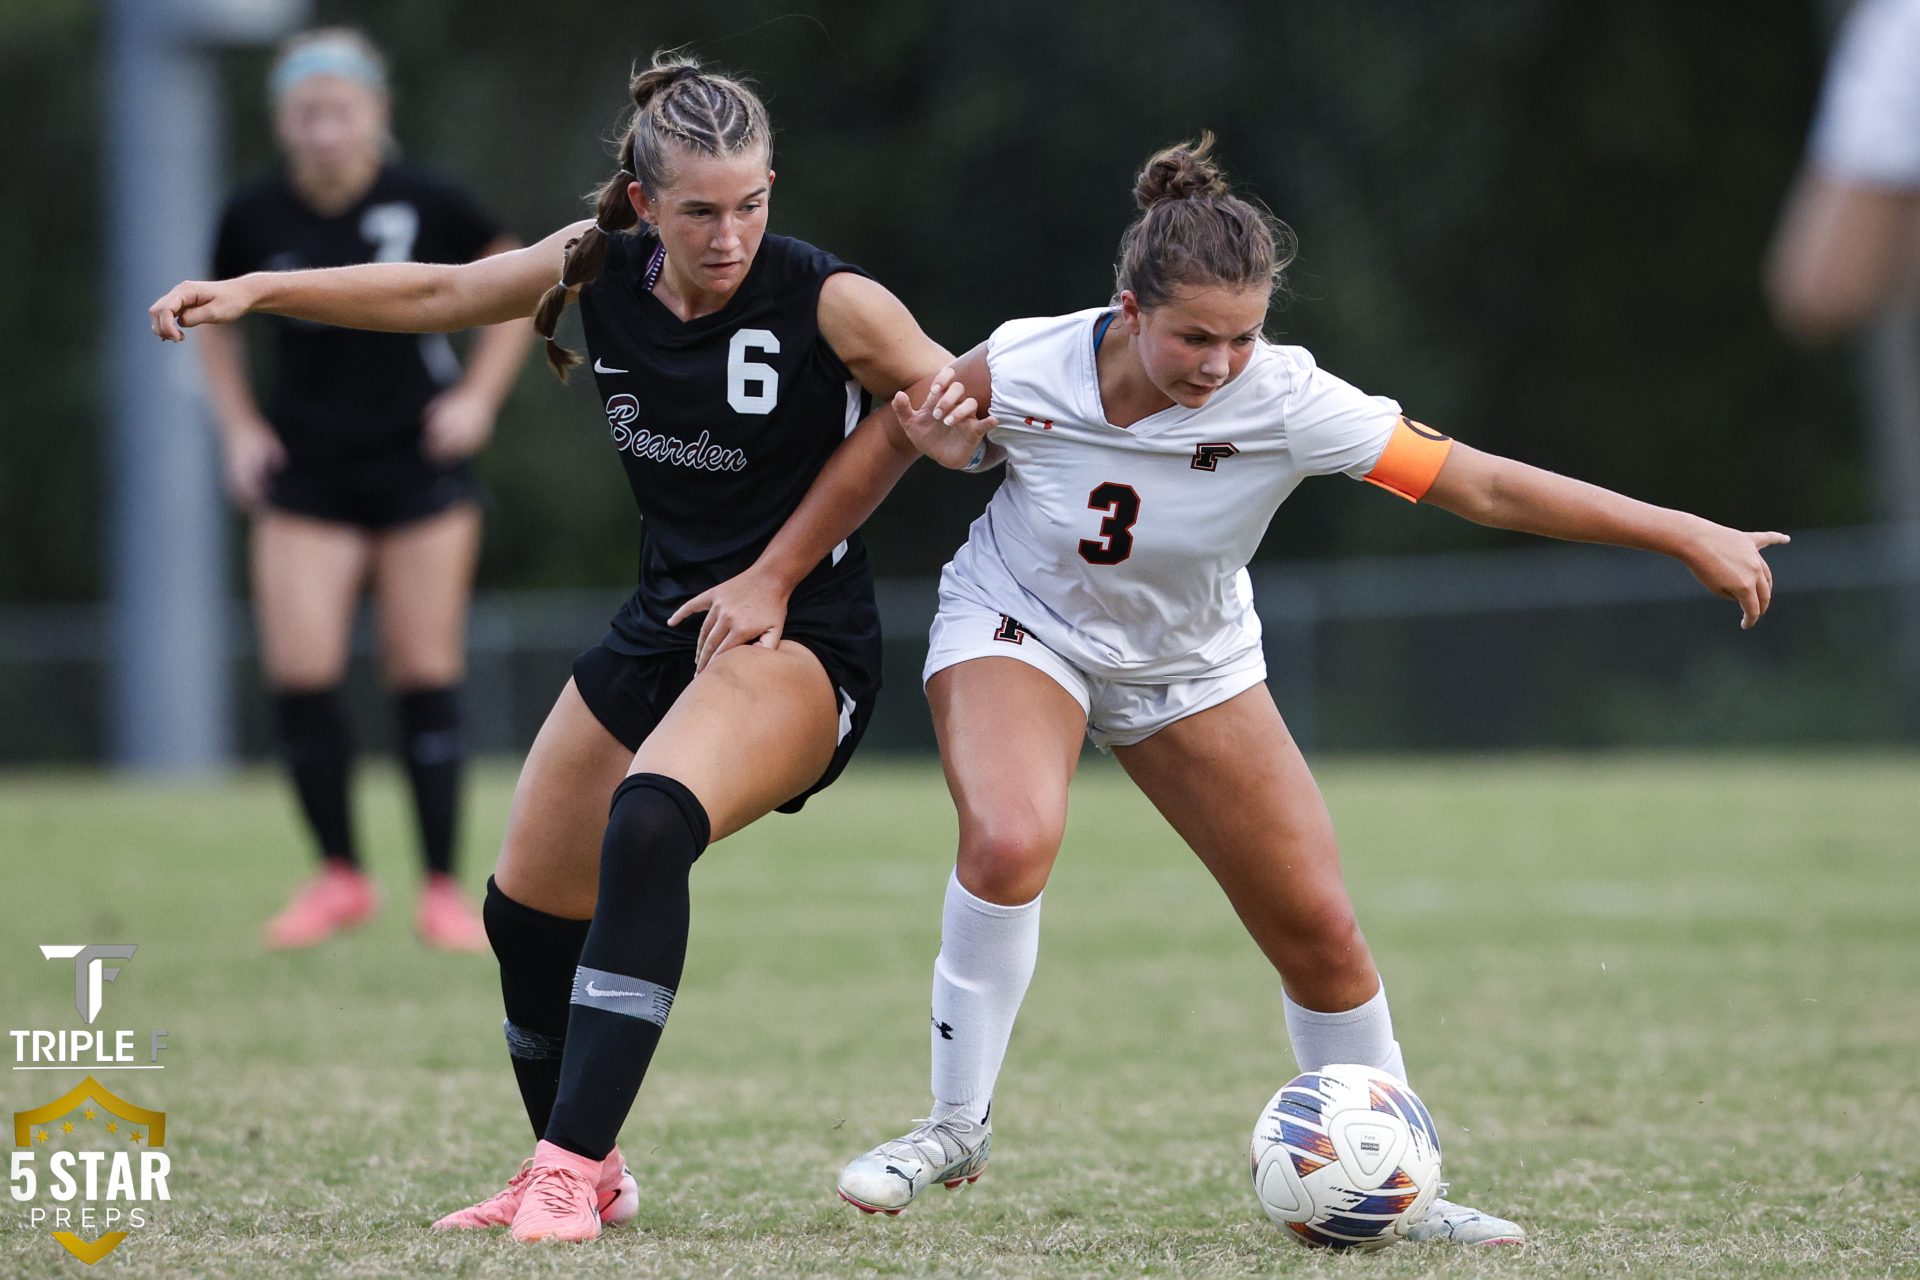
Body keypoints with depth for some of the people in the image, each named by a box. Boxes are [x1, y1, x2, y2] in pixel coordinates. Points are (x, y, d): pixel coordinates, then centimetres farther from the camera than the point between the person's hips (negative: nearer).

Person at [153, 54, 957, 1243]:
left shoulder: (827, 301, -18)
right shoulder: (599, 270, -3)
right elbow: (434, 295, 10)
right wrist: (256, 290, 6)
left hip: (800, 640, -7)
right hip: (664, 625, 7)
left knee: (649, 827, -34)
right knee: (529, 907, 12)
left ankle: (574, 1166, -31)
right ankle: (579, 1171, 35)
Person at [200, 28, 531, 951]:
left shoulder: (426, 206, -9)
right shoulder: (255, 219, -4)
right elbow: (218, 328, 13)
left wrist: (478, 396, -3)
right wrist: (239, 427, 1)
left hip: (421, 469, -1)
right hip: (304, 477, 1)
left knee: (425, 677, -1)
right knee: (298, 675, -10)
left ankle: (442, 889, 9)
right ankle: (338, 875, 8)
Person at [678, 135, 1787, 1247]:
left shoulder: (1283, 401, -29)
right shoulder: (1019, 372, -28)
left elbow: (1484, 487, -29)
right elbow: (885, 447, -7)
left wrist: (1686, 535, -32)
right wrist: (770, 580, -3)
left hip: (1190, 662, 2)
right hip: (1019, 624, -2)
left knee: (1319, 928, -1)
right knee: (1012, 841, -31)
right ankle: (956, 1128, -14)